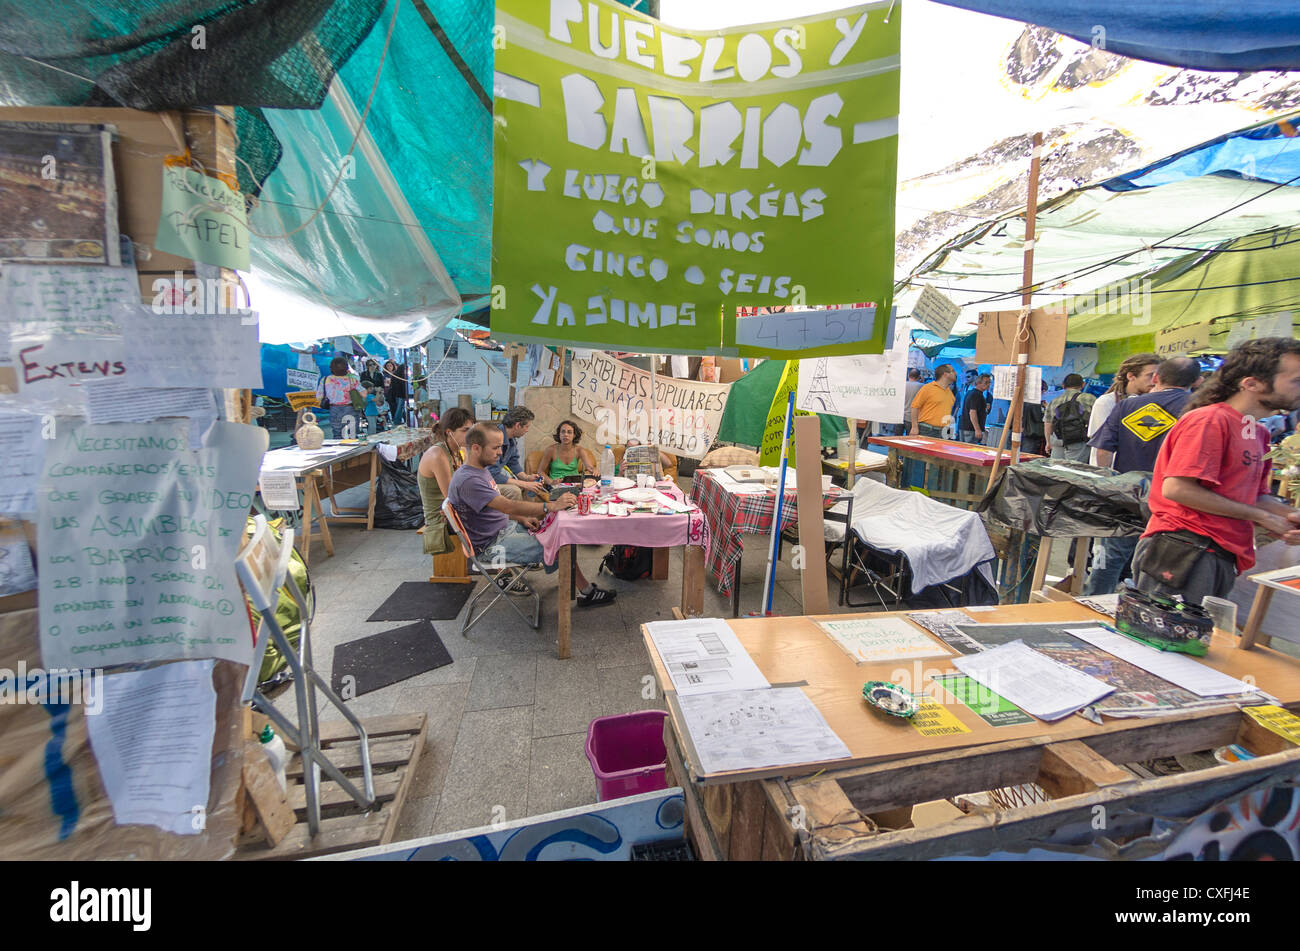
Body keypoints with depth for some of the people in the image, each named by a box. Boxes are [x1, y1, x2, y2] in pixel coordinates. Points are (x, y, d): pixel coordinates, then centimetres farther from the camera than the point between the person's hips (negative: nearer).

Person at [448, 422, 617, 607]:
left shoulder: (480, 470, 8)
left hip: (505, 527, 10)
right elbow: (509, 506, -33)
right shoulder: (467, 480, -26)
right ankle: (586, 592, 1)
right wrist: (552, 506, -35)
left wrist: (522, 519, 4)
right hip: (493, 545, -10)